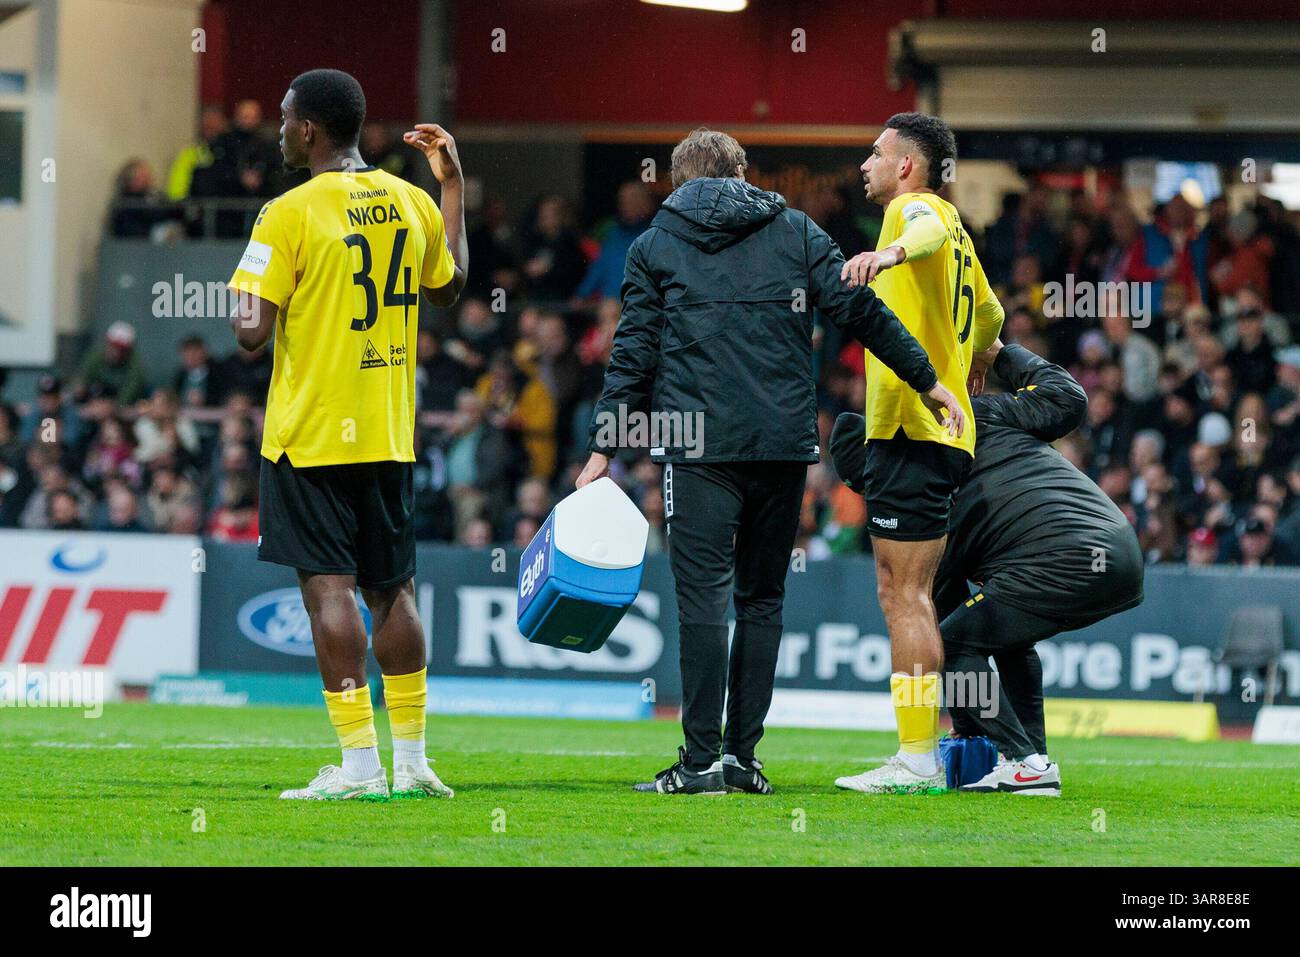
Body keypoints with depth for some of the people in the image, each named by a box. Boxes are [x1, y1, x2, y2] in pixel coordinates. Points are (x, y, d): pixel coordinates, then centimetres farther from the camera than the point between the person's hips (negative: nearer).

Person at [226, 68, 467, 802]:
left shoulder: (289, 215, -12)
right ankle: (412, 761, 14)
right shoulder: (412, 204, 5)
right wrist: (454, 185, 28)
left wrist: (248, 308, 8)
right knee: (393, 588, 12)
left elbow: (253, 330, -16)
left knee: (330, 589, -5)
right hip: (390, 434, 6)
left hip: (311, 435, -6)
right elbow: (449, 288, 23)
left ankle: (360, 765, -9)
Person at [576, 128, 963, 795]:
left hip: (699, 446, -2)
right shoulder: (794, 232, 12)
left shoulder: (654, 245, 9)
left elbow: (634, 352, 5)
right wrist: (926, 380, 12)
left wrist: (604, 448, 6)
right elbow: (859, 309, 6)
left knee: (704, 596, -5)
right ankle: (742, 755, 7)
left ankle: (702, 759, -11)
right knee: (762, 597, 10)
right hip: (784, 442, 2)